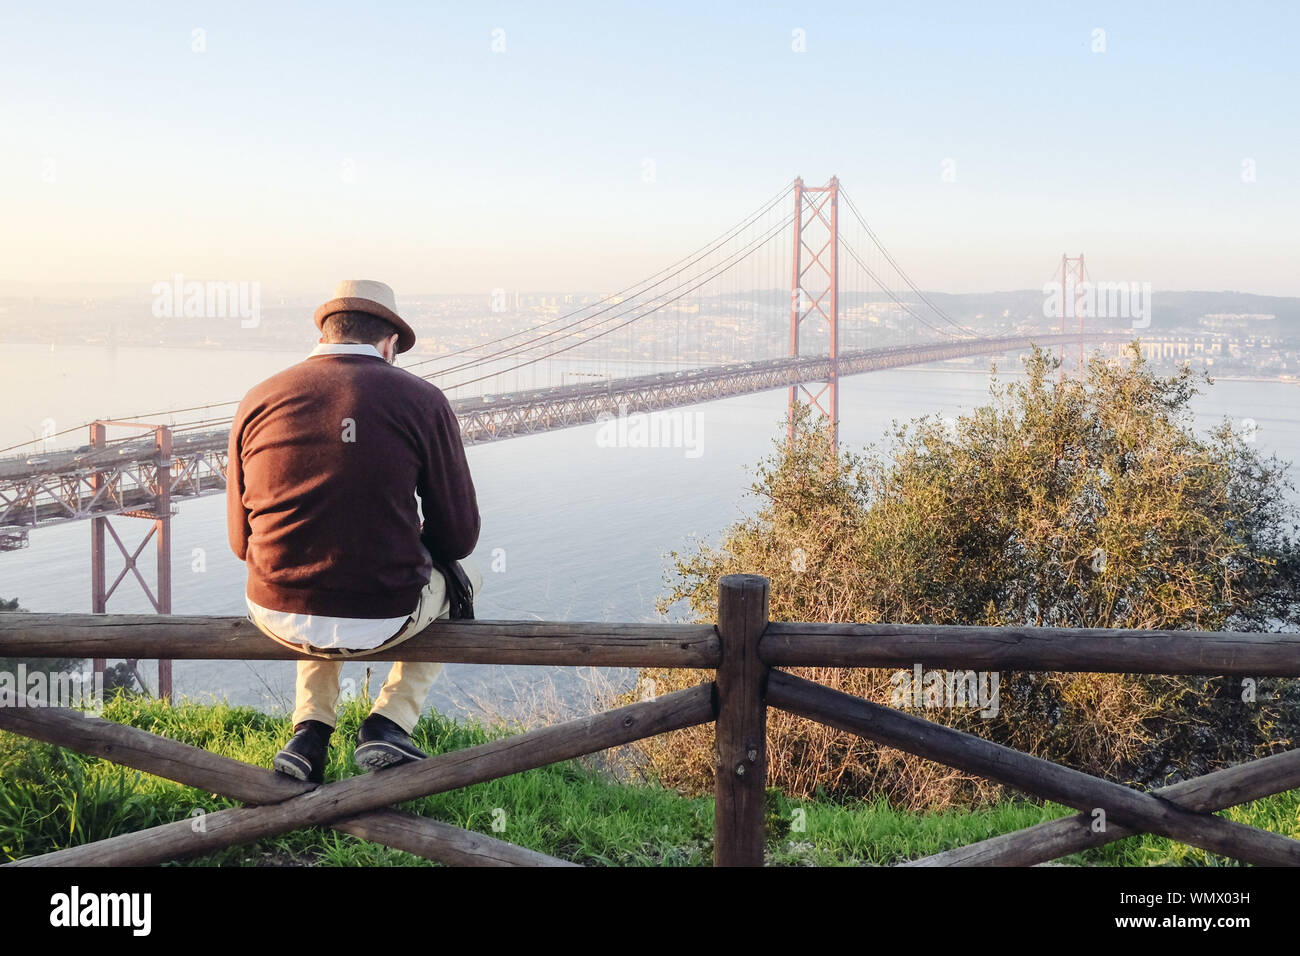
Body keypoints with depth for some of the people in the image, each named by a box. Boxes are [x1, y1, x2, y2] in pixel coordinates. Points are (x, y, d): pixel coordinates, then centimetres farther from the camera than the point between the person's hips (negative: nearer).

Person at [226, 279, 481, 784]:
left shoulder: (259, 399, 3)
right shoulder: (422, 401, -5)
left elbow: (242, 539, 10)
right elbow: (458, 537, 0)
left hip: (276, 616, 3)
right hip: (380, 620, -3)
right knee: (463, 574, 31)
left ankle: (310, 733, 23)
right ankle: (389, 723, 17)